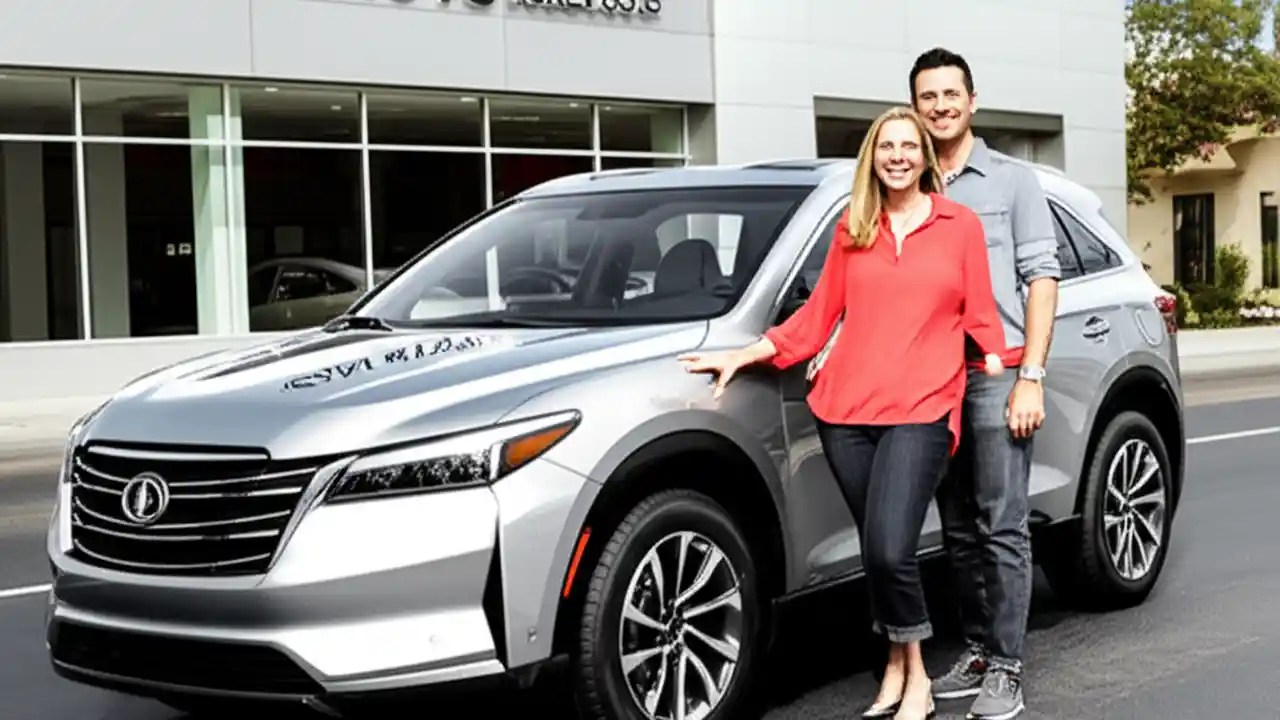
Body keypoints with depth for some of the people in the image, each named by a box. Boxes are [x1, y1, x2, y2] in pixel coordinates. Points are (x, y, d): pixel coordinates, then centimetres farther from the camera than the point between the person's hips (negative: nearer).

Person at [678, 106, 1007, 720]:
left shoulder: (960, 225, 7)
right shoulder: (851, 229, 13)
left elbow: (979, 317, 8)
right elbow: (817, 316, 16)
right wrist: (742, 356, 11)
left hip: (921, 410, -3)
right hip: (847, 409, 3)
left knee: (890, 550, -15)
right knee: (877, 551, 7)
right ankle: (898, 669, 25)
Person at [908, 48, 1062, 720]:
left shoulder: (1011, 180, 5)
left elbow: (1041, 278, 1)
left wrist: (1031, 376, -9)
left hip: (996, 374, -4)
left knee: (1002, 528, -6)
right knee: (958, 529, 9)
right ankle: (976, 651, 18)